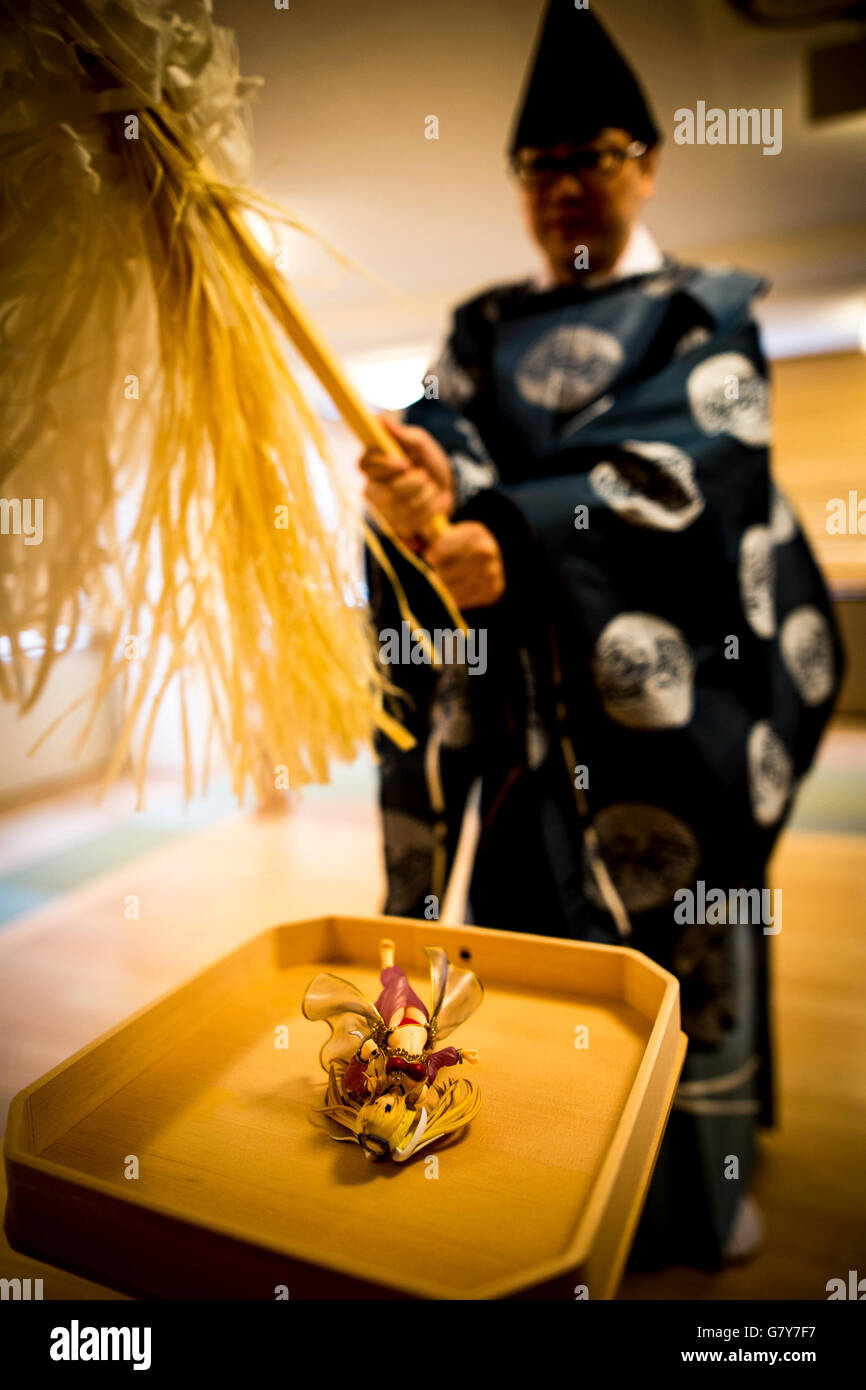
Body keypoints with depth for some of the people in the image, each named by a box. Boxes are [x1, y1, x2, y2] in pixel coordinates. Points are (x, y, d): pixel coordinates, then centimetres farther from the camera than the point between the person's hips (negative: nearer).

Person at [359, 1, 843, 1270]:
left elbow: (671, 464, -12)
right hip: (516, 686, 3)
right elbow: (444, 441, -2)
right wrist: (419, 492, -27)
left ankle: (698, 1189, 25)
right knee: (525, 911, 7)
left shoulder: (705, 316, 7)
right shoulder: (484, 330, 17)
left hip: (662, 688, -2)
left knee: (675, 923, 3)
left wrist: (506, 532, -28)